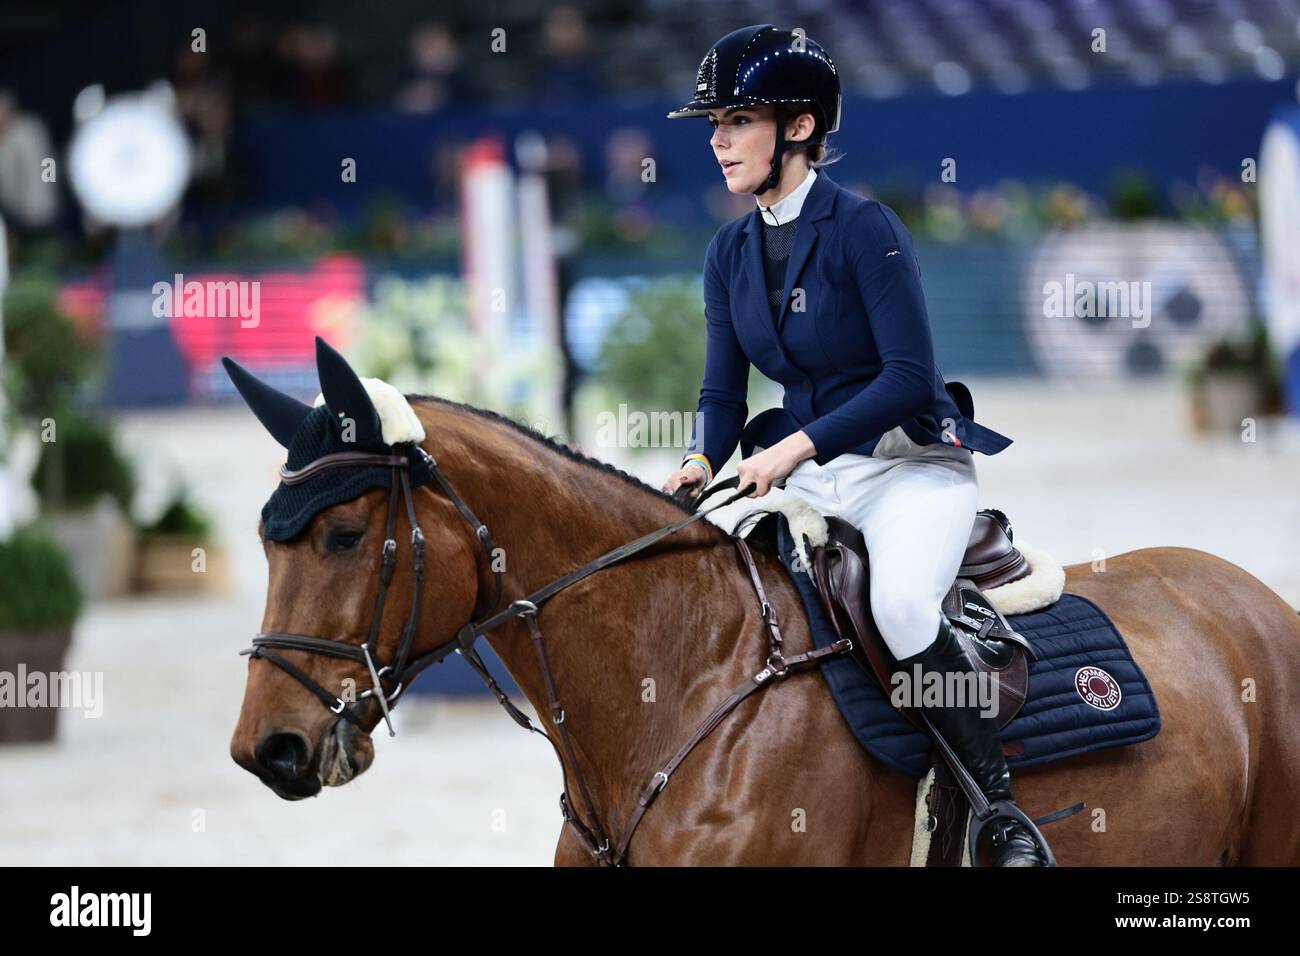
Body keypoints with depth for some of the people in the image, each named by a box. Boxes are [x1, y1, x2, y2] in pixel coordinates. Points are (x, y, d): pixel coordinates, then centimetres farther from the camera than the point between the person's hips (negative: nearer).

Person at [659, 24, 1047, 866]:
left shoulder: (864, 228, -14)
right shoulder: (731, 252, 7)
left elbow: (910, 379, -20)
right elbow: (724, 394, 11)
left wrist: (799, 444, -25)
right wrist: (701, 463, -10)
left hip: (912, 465, -8)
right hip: (809, 476, 8)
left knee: (900, 604, -34)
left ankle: (1004, 809, -23)